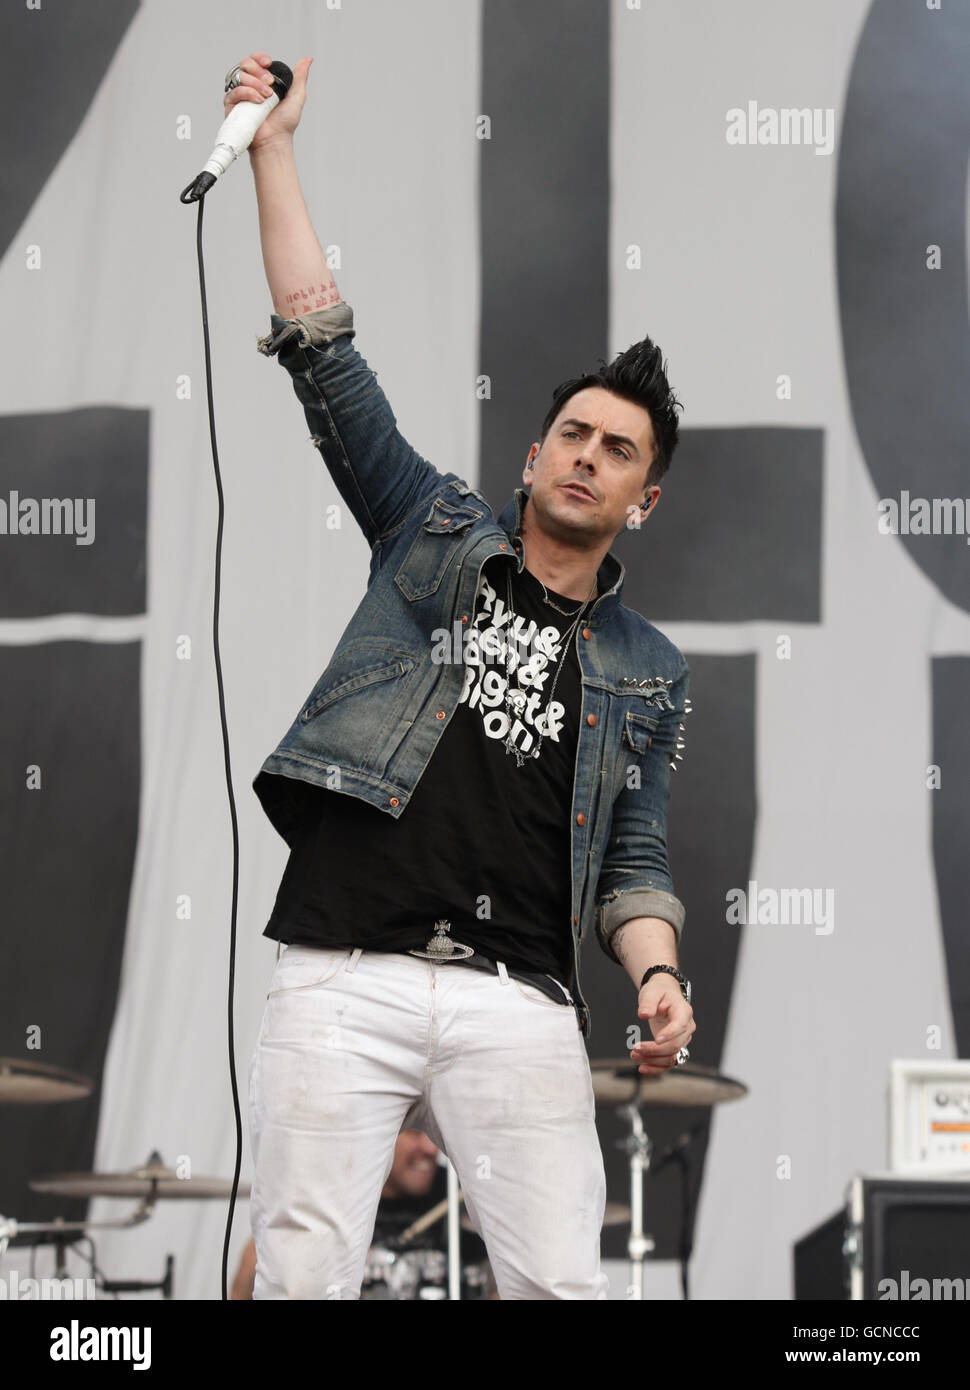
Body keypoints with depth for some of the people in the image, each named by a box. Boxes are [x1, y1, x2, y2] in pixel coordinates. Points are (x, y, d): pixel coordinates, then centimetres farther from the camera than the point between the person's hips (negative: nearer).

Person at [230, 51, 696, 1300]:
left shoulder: (647, 671, 19)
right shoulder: (436, 531, 16)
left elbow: (633, 859, 15)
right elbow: (322, 352, 13)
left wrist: (656, 975, -6)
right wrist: (274, 153, 10)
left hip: (517, 1002, 1)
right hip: (341, 974, -1)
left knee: (560, 1281, -12)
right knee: (303, 1276, -11)